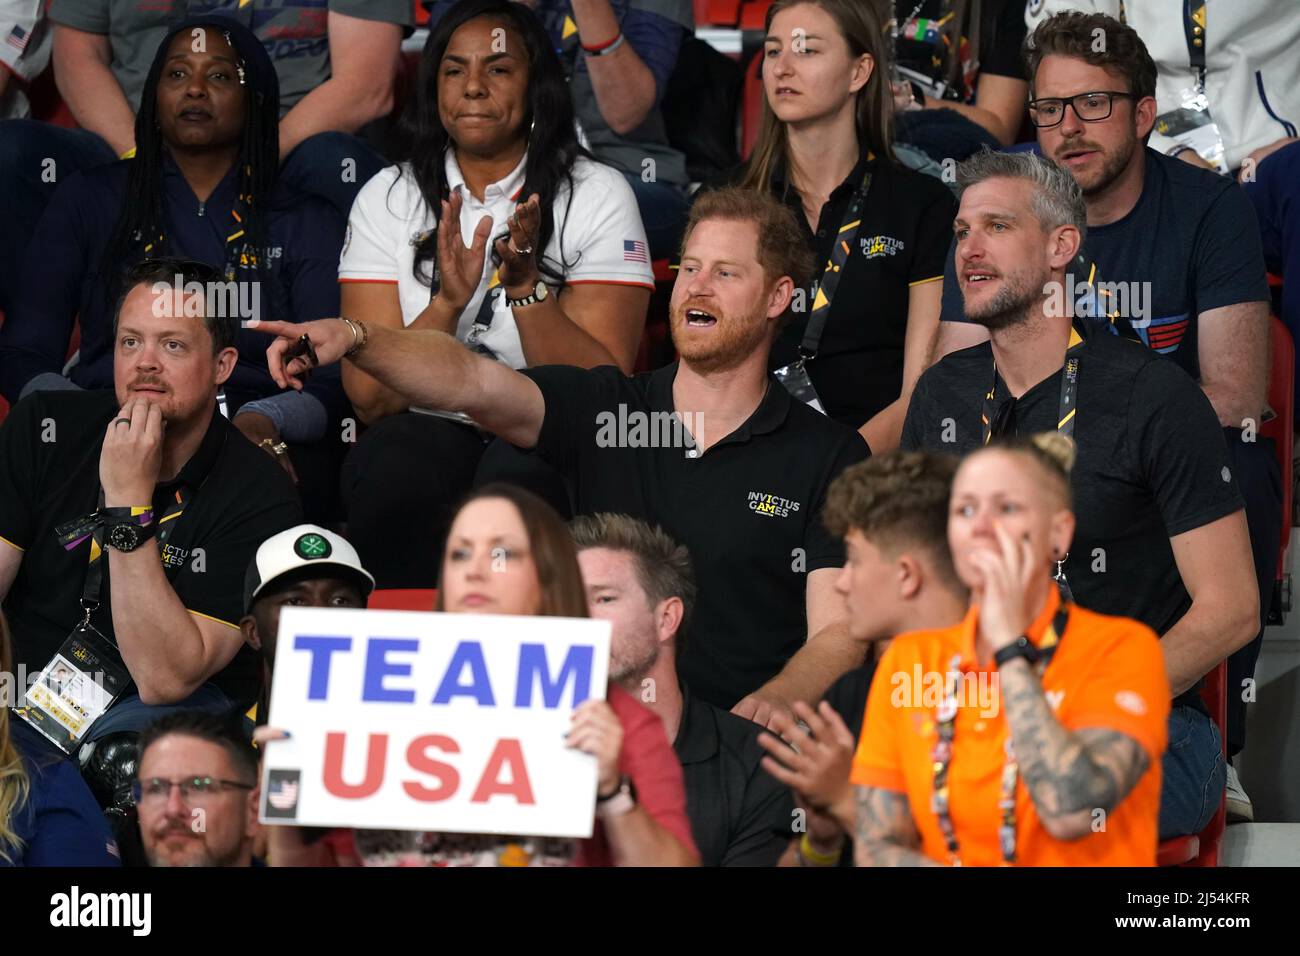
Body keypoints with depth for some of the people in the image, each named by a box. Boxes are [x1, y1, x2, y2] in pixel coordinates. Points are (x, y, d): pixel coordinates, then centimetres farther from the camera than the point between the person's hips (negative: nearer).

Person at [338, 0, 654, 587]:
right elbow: (369, 399, -4)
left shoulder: (598, 197, 2)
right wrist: (448, 303, -19)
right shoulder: (388, 199, 6)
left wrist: (525, 285, -20)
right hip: (428, 434, 1)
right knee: (389, 463, -33)